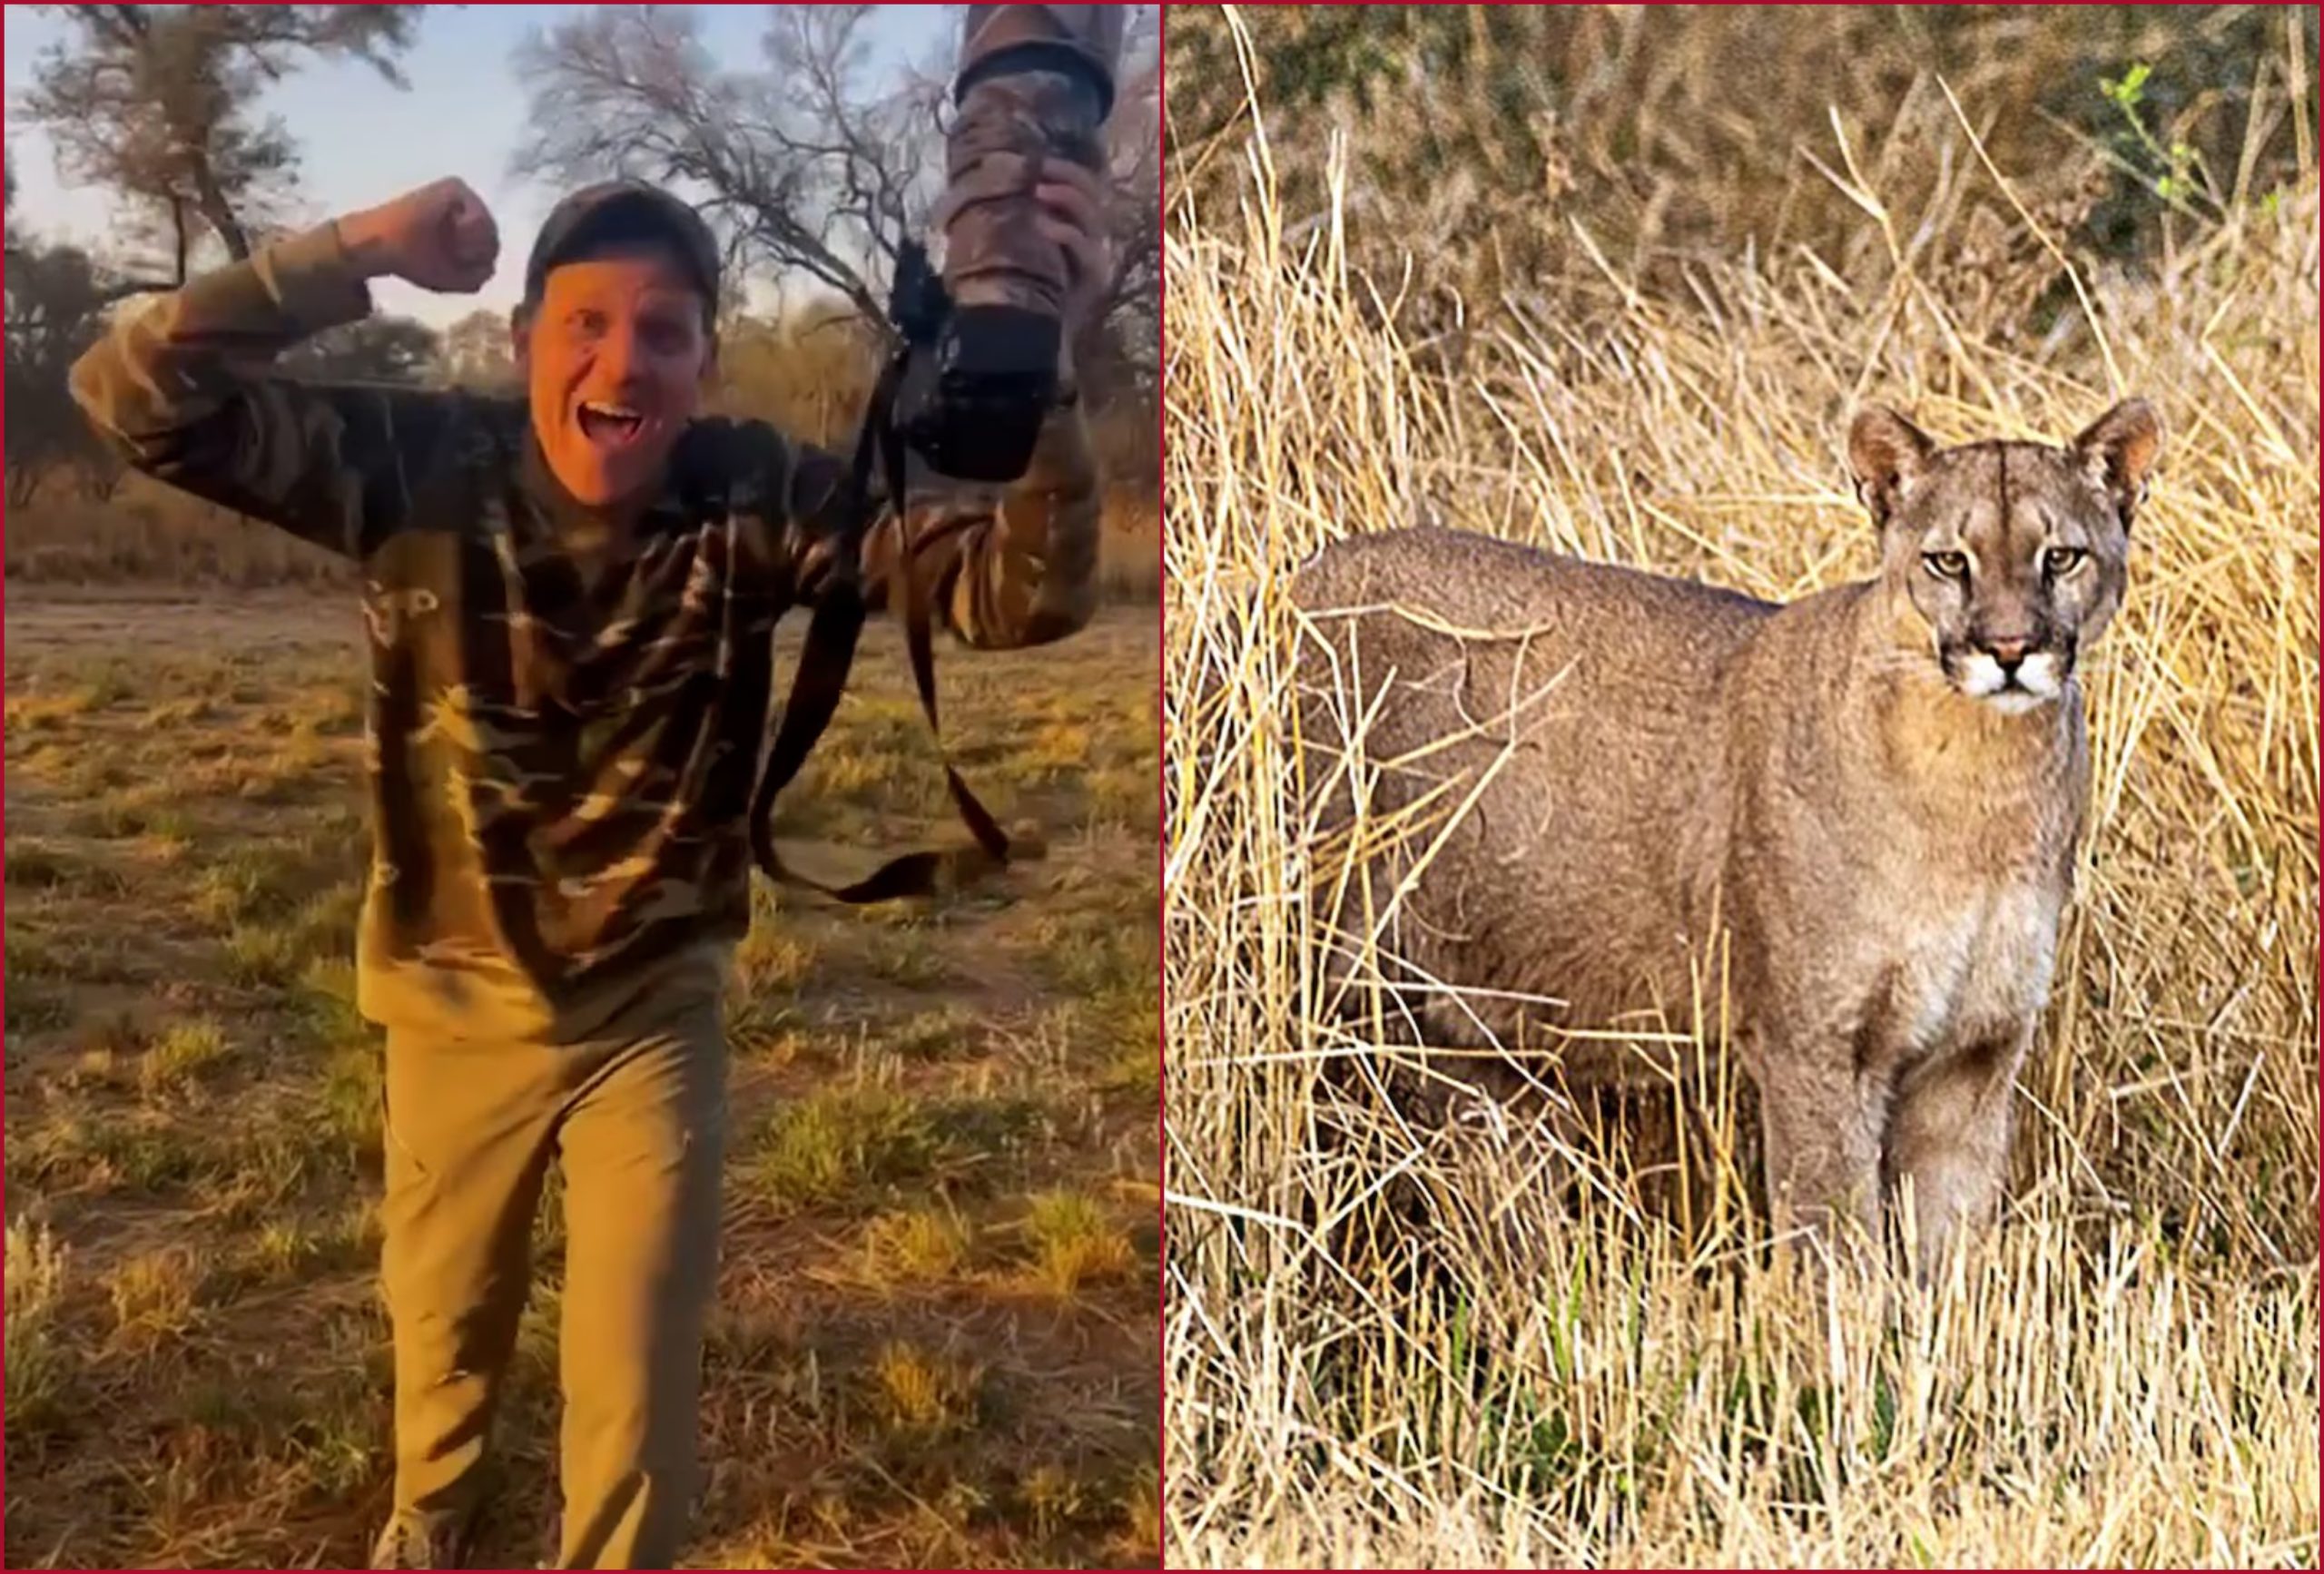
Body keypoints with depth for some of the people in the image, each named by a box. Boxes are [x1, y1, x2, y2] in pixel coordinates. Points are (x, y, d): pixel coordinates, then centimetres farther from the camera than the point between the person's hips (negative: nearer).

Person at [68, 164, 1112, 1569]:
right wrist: (358, 255, -37)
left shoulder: (755, 500, -21)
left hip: (652, 1010, -1)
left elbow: (1020, 593, -30)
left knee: (637, 1400, 1)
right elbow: (137, 395, -28)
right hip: (456, 1001, 1)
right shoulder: (419, 466, -21)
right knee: (445, 1322, 25)